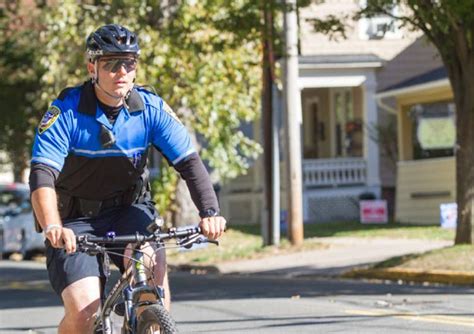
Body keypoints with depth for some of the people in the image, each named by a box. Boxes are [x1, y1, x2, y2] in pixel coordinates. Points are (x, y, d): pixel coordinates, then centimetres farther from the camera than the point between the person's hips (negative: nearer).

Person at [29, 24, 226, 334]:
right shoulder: (67, 110, -18)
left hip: (128, 209, 2)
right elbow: (42, 174, -27)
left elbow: (189, 161, -14)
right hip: (75, 219, -2)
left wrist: (210, 211, -32)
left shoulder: (151, 108, -10)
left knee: (153, 260, -31)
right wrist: (52, 227, -45)